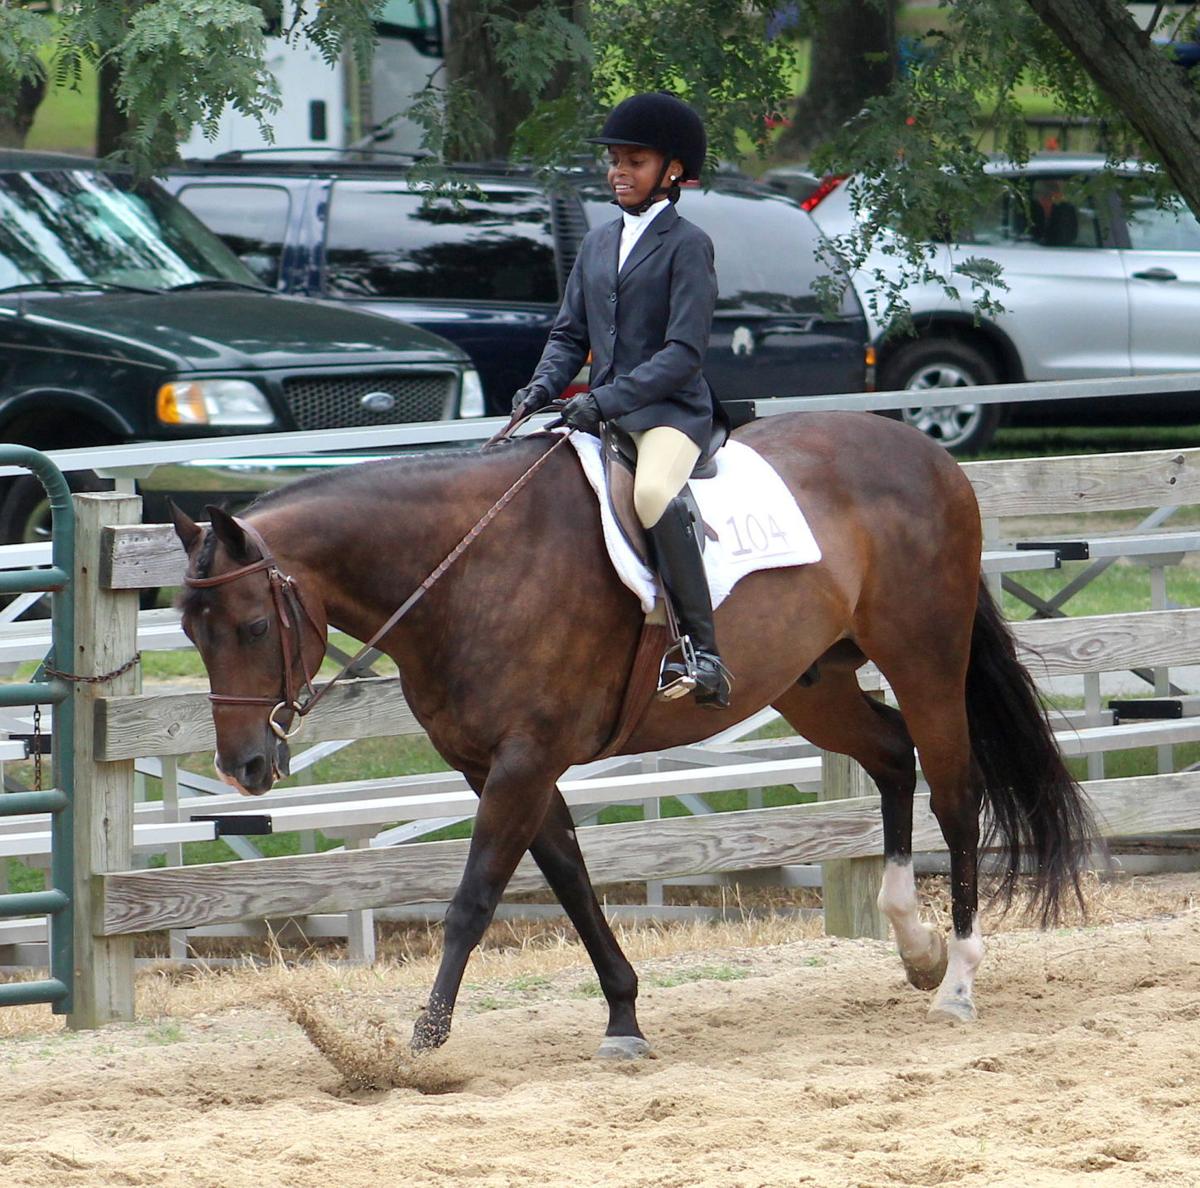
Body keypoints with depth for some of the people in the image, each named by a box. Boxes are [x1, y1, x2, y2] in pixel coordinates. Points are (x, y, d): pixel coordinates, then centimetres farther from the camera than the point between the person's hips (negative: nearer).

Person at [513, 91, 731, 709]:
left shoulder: (687, 245, -4)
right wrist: (544, 386, -3)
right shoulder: (597, 243, 17)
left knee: (653, 494, -35)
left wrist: (608, 399, -22)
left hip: (671, 410, -8)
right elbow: (570, 333, 19)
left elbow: (684, 351, -13)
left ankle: (700, 651, -35)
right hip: (601, 413, 8)